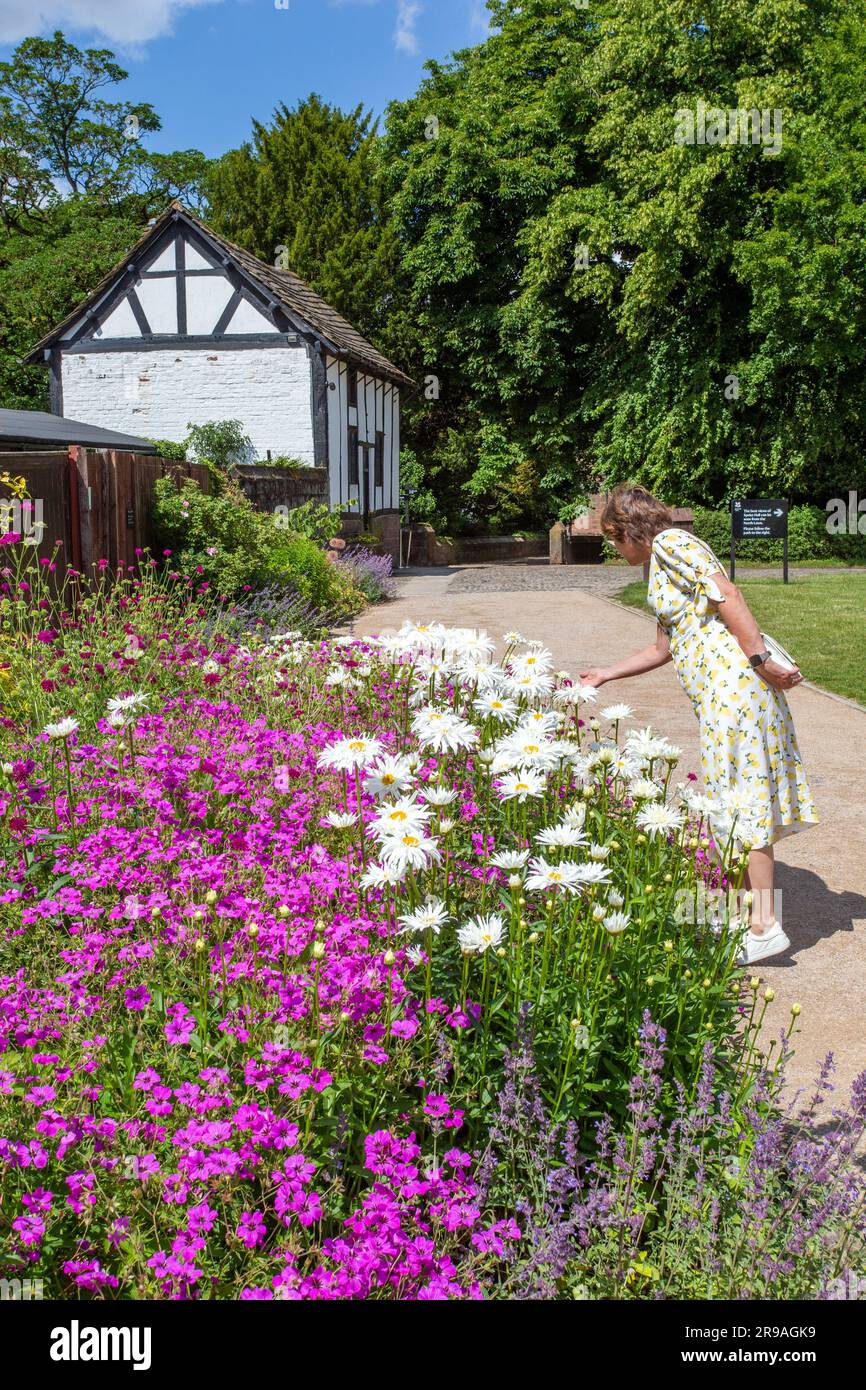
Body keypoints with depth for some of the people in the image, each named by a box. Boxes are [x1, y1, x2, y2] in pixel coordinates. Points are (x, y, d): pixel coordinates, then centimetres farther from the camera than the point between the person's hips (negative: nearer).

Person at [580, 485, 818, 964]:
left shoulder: (670, 543, -5)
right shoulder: (665, 565, 24)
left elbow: (726, 594, -18)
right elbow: (662, 649, 30)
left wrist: (761, 660, -21)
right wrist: (606, 674, 36)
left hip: (732, 681, -10)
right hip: (720, 690, 10)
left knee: (739, 799, -6)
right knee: (744, 798, 12)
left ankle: (764, 926, -1)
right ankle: (752, 907, 21)